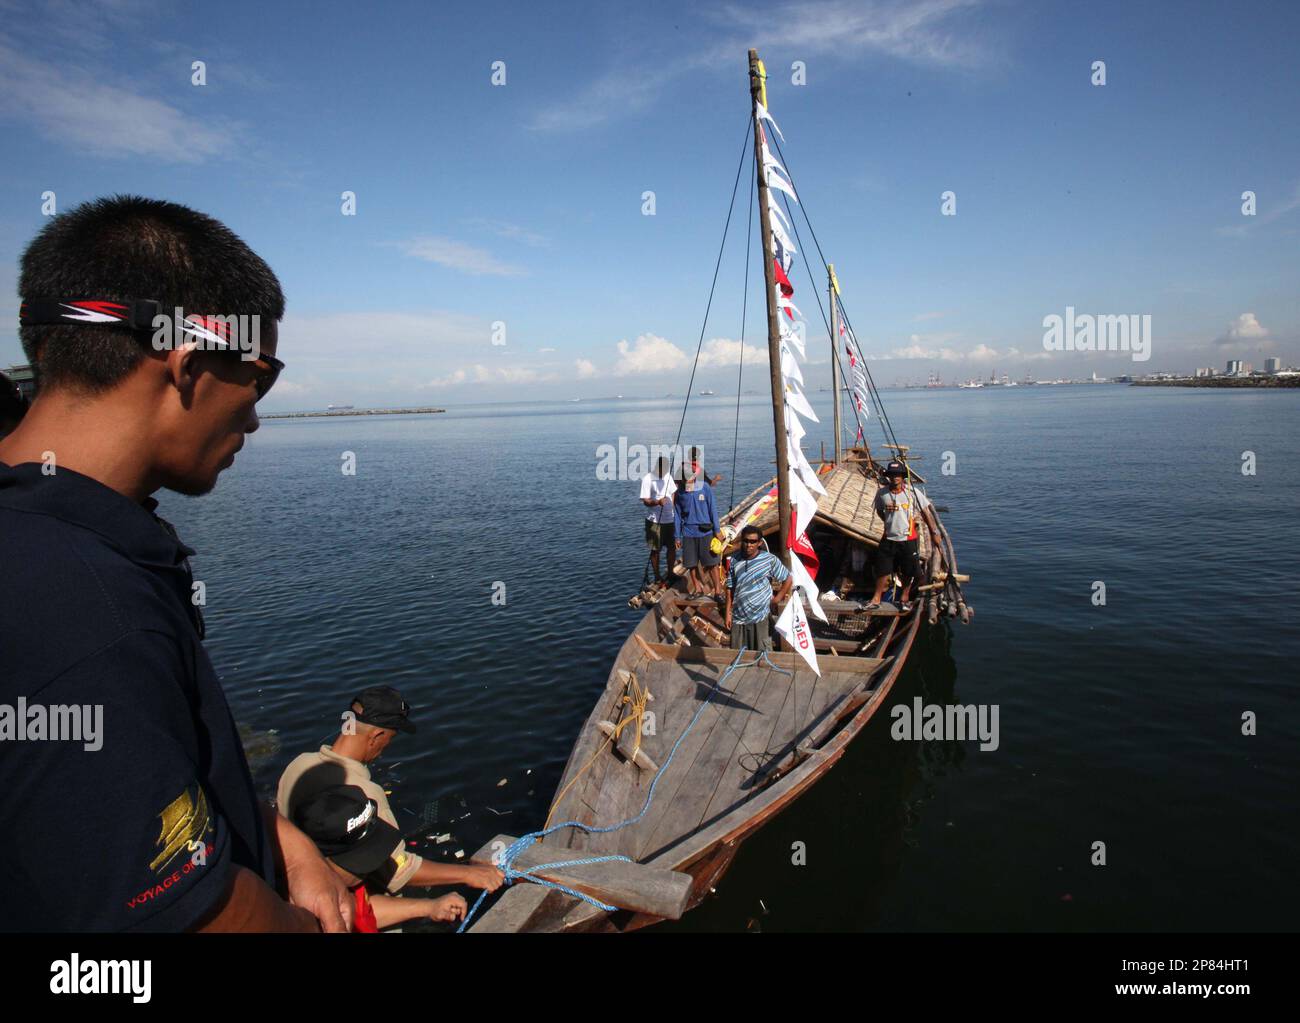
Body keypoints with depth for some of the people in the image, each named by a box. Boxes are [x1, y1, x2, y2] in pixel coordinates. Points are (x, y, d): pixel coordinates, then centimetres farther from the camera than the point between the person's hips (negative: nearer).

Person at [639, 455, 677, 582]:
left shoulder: (668, 476, 7)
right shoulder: (647, 479, -12)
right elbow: (645, 501, -16)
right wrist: (658, 502, -35)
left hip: (670, 519, 6)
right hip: (655, 521, -6)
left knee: (672, 547, 10)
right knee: (655, 549, 5)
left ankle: (670, 573, 26)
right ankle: (657, 577, 17)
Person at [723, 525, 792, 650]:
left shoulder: (770, 560, -11)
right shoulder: (735, 560, -1)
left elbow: (788, 580, 0)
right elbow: (730, 588, 5)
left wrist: (776, 600, -1)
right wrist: (728, 613, 5)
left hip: (760, 618, -3)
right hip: (738, 617, 3)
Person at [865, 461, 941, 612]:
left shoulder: (912, 492, -11)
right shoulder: (881, 493, -6)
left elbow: (925, 513, -3)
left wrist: (933, 533, -2)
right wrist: (890, 522, 6)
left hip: (908, 539, -1)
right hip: (888, 539, 1)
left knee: (909, 572, 10)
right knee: (882, 569, 7)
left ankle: (904, 598, 31)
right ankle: (876, 599, 20)